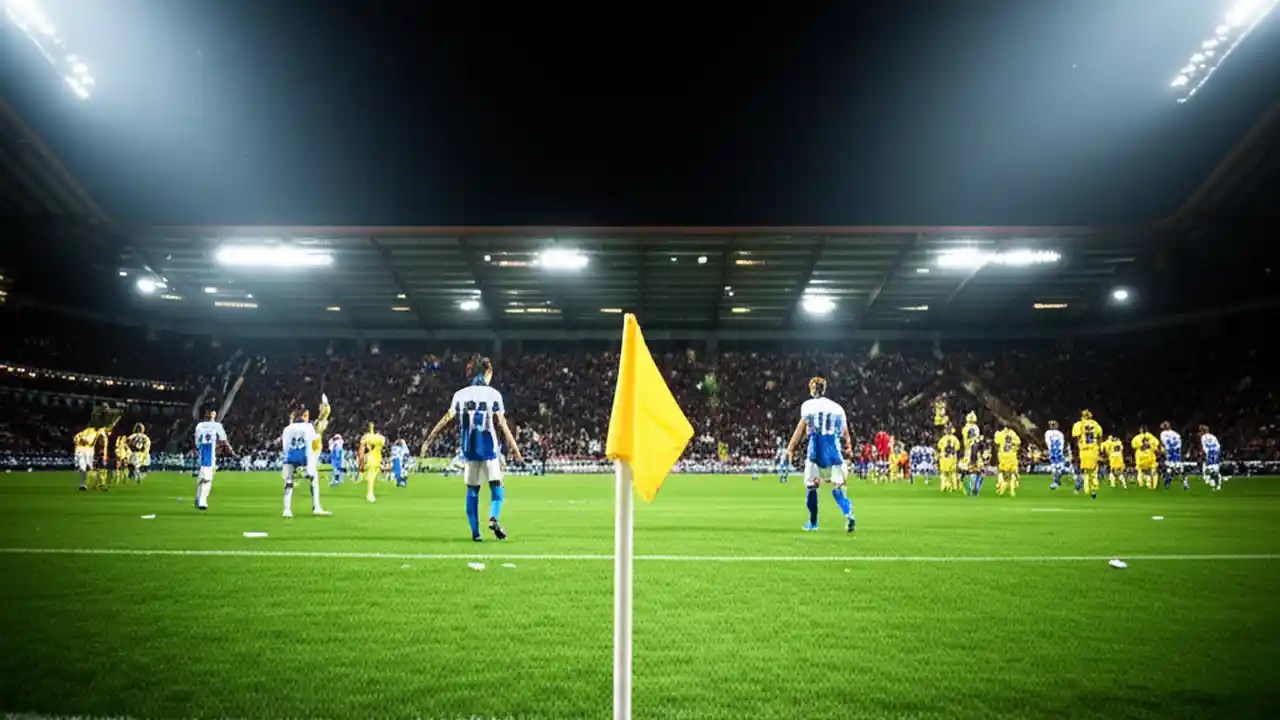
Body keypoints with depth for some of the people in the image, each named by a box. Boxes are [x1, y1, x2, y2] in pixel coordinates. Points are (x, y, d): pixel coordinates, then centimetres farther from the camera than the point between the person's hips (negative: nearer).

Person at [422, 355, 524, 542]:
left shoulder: (460, 394, 7)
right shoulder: (493, 394, -2)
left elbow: (446, 419, 7)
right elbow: (502, 425, -5)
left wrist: (429, 439, 15)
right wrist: (514, 449, -2)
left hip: (469, 449, 3)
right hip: (488, 447, -3)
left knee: (472, 491, 11)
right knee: (496, 487, 6)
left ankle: (475, 531, 10)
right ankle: (493, 519, -19)